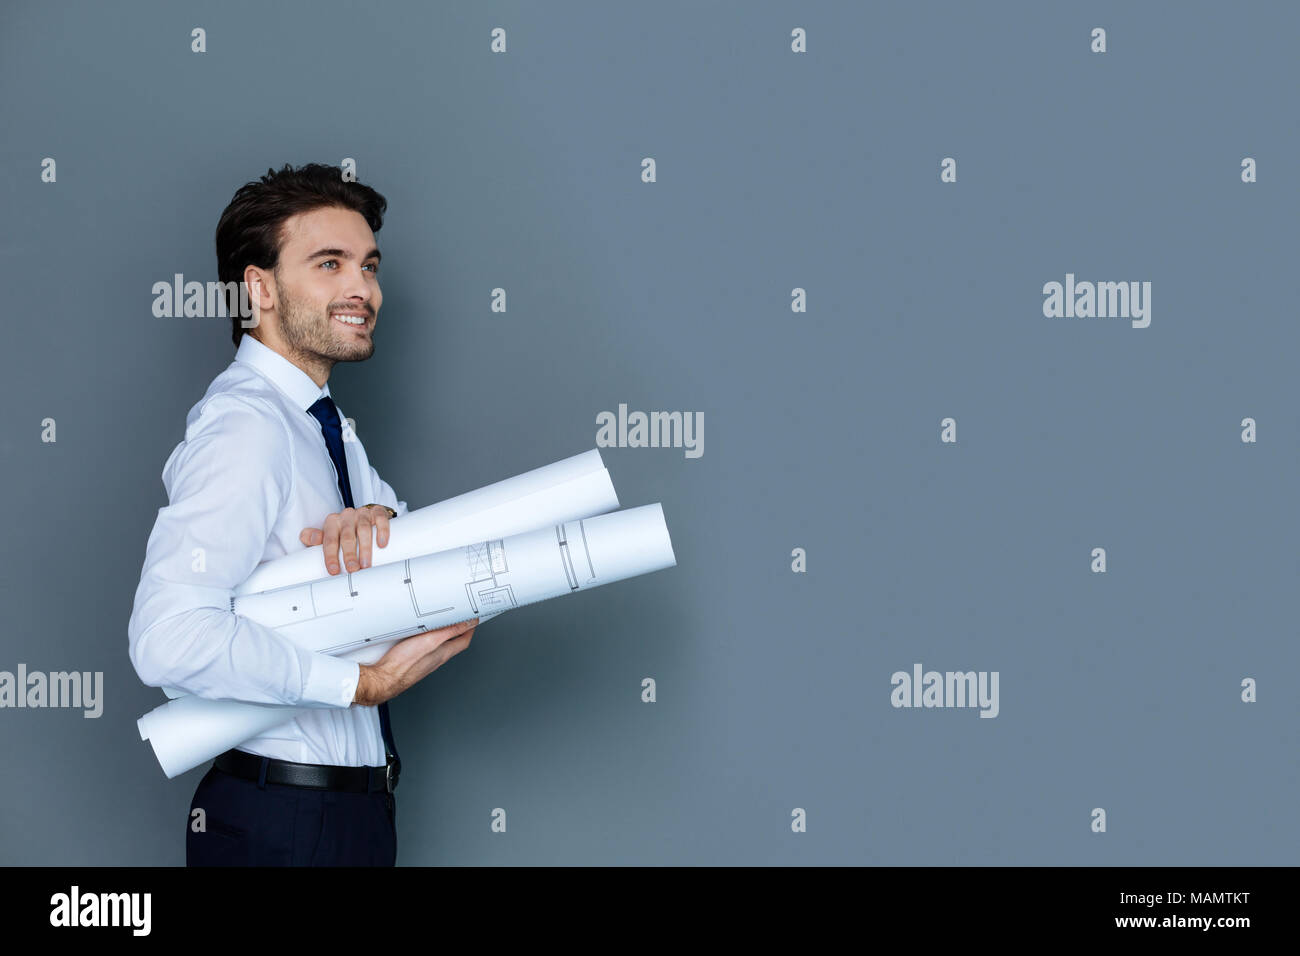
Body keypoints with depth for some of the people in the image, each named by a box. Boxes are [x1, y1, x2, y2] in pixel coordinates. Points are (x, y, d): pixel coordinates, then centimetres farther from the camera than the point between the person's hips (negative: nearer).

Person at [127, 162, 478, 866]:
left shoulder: (325, 428, 14)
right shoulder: (246, 426, -18)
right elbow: (170, 640, -30)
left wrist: (379, 517, -12)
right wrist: (362, 682, -24)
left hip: (354, 806, 9)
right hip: (280, 825, -9)